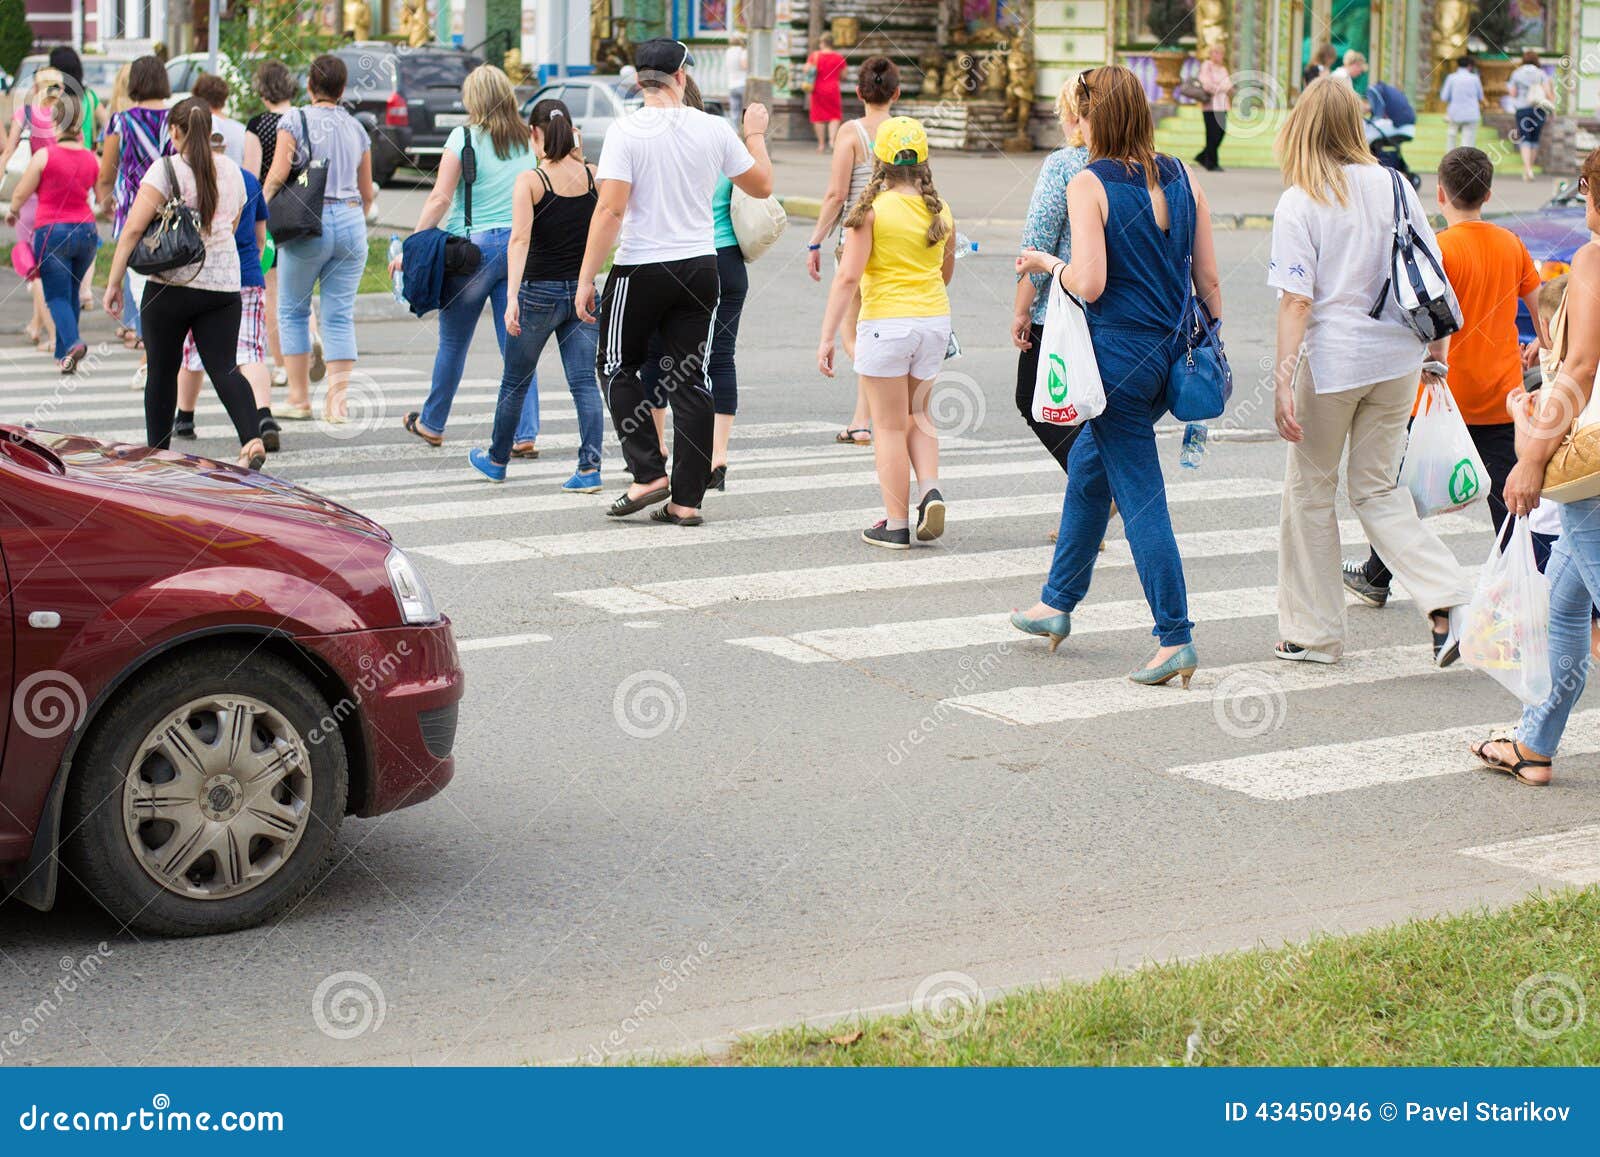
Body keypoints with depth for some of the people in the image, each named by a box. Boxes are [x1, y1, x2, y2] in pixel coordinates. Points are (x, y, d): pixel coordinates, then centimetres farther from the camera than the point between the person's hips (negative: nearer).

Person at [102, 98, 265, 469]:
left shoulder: (166, 170, -7)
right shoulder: (231, 171, 9)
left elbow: (133, 228, -12)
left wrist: (114, 282, -7)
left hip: (170, 285, -3)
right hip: (223, 285, 3)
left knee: (162, 371, 10)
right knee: (224, 368, -2)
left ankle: (157, 452, 17)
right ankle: (252, 439, -24)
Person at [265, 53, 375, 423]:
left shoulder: (295, 122, -4)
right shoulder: (356, 128, 10)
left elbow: (277, 176, -12)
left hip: (308, 224, -4)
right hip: (351, 220, 4)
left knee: (293, 311, 10)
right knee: (340, 316, 5)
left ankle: (300, 399, 9)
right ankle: (336, 399, -2)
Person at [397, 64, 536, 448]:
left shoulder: (465, 137, -6)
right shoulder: (529, 140, 7)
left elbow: (440, 198, -11)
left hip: (474, 245, -3)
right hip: (521, 246, 3)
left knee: (453, 343, 11)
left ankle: (431, 424, 27)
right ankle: (524, 434, -4)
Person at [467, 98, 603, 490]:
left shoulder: (530, 181, -12)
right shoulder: (593, 177, -1)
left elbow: (520, 240, -22)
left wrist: (512, 298, -29)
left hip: (540, 291, -3)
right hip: (583, 291, 3)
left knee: (516, 381, 15)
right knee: (584, 383, 2)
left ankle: (496, 460, 31)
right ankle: (590, 468, -9)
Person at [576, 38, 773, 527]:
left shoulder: (626, 131, -11)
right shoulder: (714, 129, 0)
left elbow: (610, 209, -16)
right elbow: (762, 185, 13)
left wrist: (586, 277, -11)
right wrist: (756, 135, 30)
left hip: (641, 269, -4)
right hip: (700, 267, 4)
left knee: (617, 366, 14)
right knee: (690, 379, 8)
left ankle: (649, 473, 2)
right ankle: (686, 500, 7)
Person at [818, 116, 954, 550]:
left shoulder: (871, 209, -11)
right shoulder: (940, 211, 4)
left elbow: (848, 276, -16)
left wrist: (827, 336, -13)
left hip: (885, 322, -5)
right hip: (934, 319, 5)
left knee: (890, 425, 4)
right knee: (916, 414, 22)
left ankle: (896, 525, 5)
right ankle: (930, 489, 1)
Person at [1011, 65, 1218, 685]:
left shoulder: (1088, 185, -11)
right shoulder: (1182, 179, 5)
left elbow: (1090, 284, -19)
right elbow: (1209, 279, 6)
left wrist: (1048, 264, 0)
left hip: (1119, 354, -7)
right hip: (1174, 350, 7)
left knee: (1140, 495, -1)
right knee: (1087, 465, 24)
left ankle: (1176, 638, -2)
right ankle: (1057, 601, 34)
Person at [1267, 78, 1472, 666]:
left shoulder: (1298, 204, -10)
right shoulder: (1392, 186, 4)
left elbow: (1296, 301, -15)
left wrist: (1283, 380, -15)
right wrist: (1437, 346, 17)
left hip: (1331, 358, -5)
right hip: (1397, 356, 5)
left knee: (1310, 490, 12)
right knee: (1378, 489, 15)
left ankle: (1313, 632, 17)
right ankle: (1448, 601, -2)